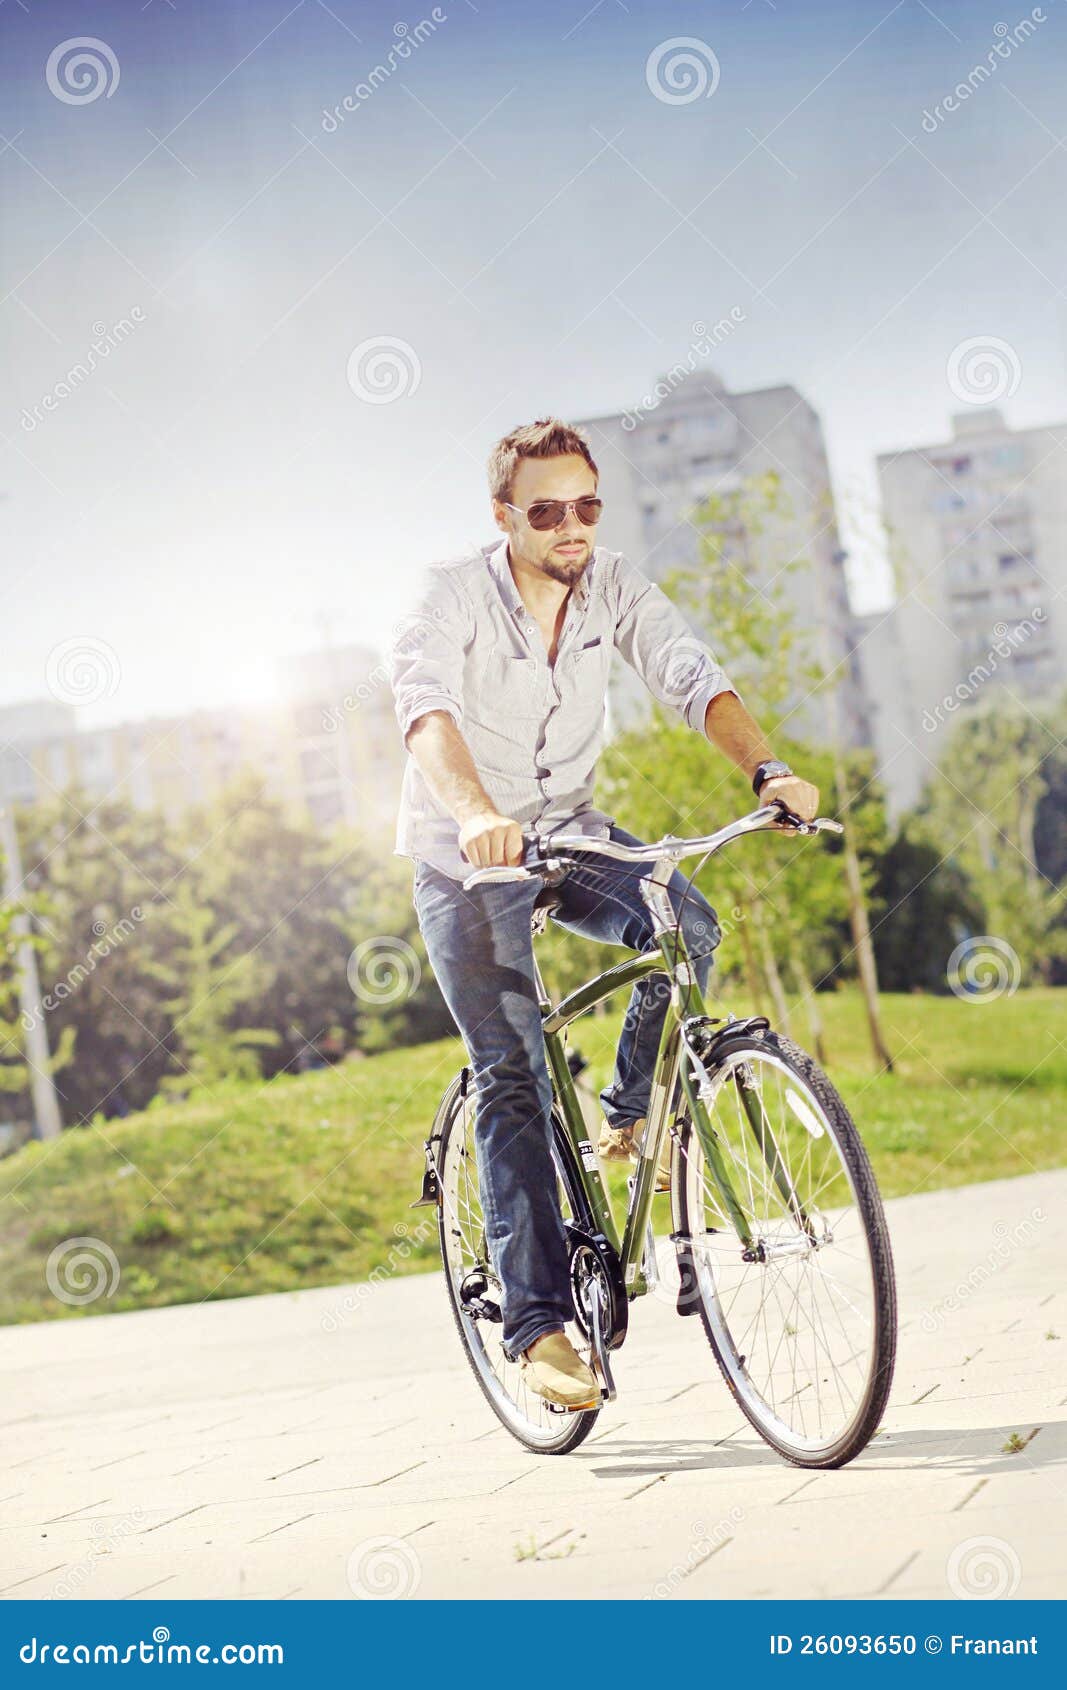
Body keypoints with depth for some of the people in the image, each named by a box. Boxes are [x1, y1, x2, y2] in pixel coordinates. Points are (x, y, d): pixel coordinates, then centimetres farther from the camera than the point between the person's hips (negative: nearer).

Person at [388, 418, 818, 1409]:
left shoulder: (615, 589, -7)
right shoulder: (451, 596, -20)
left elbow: (693, 678, -18)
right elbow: (424, 705, -38)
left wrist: (767, 770, -38)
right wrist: (476, 813, -57)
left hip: (571, 834, 4)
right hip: (465, 860, -4)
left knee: (686, 925, -24)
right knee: (512, 1074, -12)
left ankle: (629, 1116, 1)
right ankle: (538, 1324, -10)